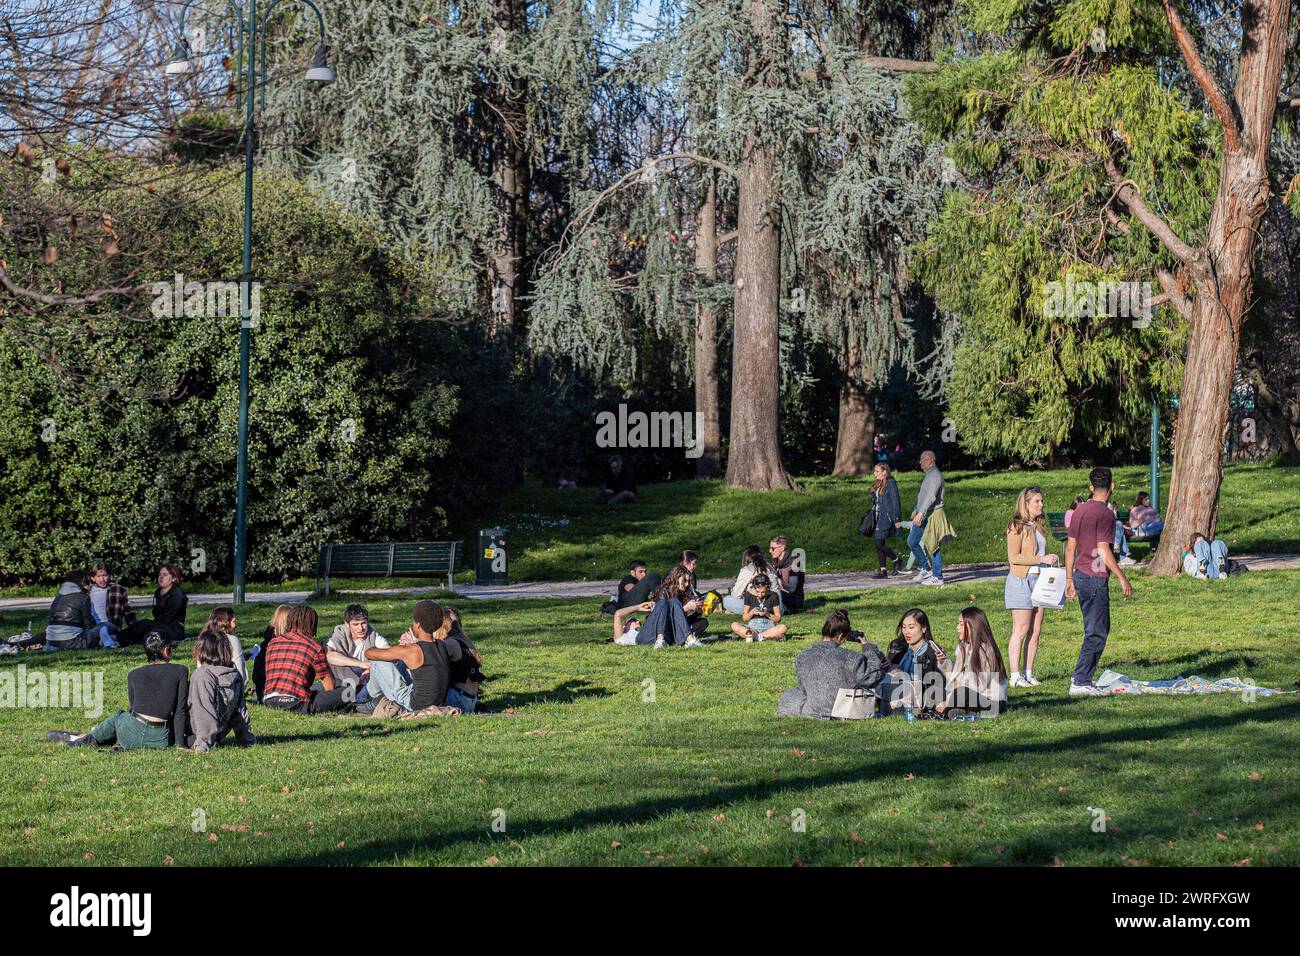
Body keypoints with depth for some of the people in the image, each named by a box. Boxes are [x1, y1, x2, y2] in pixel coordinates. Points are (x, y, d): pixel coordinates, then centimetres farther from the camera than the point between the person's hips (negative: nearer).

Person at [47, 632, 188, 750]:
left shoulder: (134, 675, 9)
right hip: (161, 741, -2)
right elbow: (180, 711, 1)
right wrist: (179, 744, 5)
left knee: (118, 717, 34)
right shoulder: (180, 671, 2)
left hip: (132, 735, 2)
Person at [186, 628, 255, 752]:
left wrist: (202, 744, -27)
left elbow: (204, 711, -26)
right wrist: (246, 738, 16)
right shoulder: (235, 674, 1)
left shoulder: (202, 674, -20)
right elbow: (240, 709, 8)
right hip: (220, 734, 7)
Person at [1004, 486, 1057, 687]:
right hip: (1021, 580, -8)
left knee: (1036, 630, 6)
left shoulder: (1039, 526, 15)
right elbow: (1013, 557, -17)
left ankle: (1029, 673, 11)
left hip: (1039, 580, 8)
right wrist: (1041, 559, -19)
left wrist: (1051, 560, 8)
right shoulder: (1017, 527, -10)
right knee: (1021, 630, -6)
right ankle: (1015, 676, -3)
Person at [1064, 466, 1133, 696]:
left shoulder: (1080, 511, 10)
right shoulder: (1105, 514, -14)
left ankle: (1081, 676, 17)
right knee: (1096, 632, -3)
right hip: (1096, 578, -8)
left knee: (1097, 628, 17)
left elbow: (1070, 548, 14)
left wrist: (1069, 579, 20)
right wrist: (1122, 578, -14)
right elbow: (1103, 551, -20)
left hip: (1079, 575, 8)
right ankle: (1081, 682, -4)